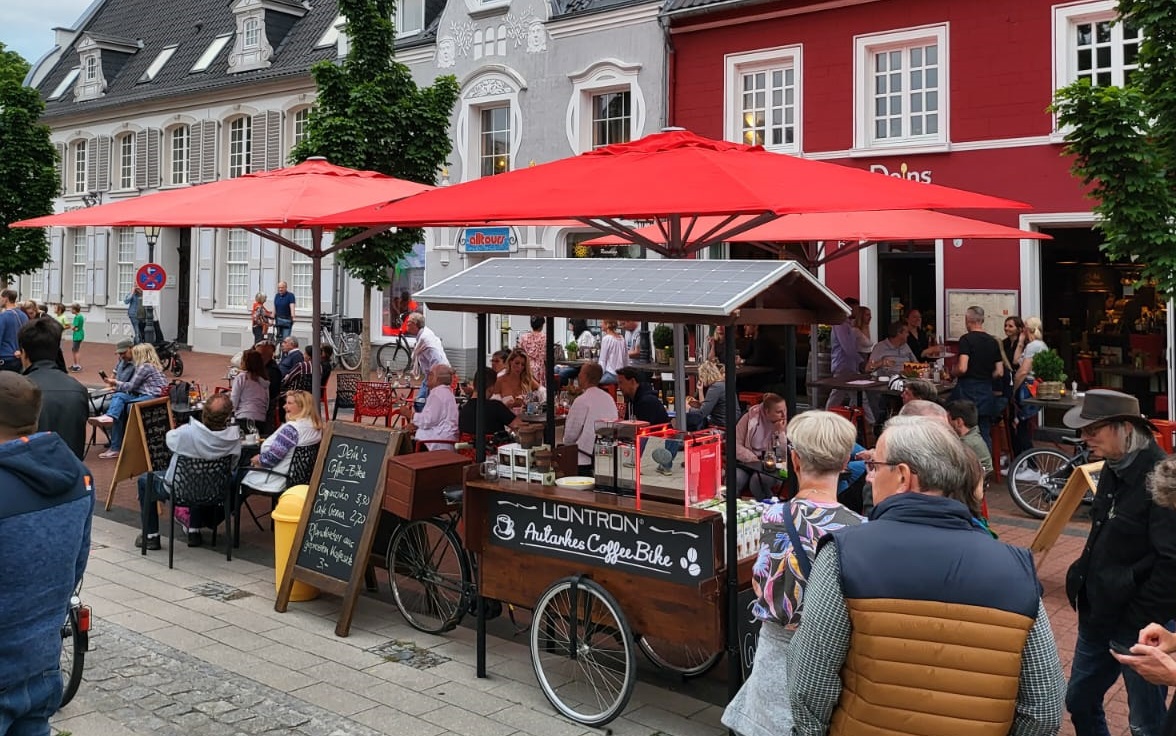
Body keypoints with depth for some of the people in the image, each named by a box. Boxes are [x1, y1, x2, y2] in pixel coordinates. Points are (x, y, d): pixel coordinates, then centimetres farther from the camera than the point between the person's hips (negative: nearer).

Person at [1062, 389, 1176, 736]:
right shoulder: (1114, 468, 6)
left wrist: (1140, 619, -20)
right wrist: (1083, 573, 8)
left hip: (1139, 627, -8)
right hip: (1099, 616, 8)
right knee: (1079, 702, 19)